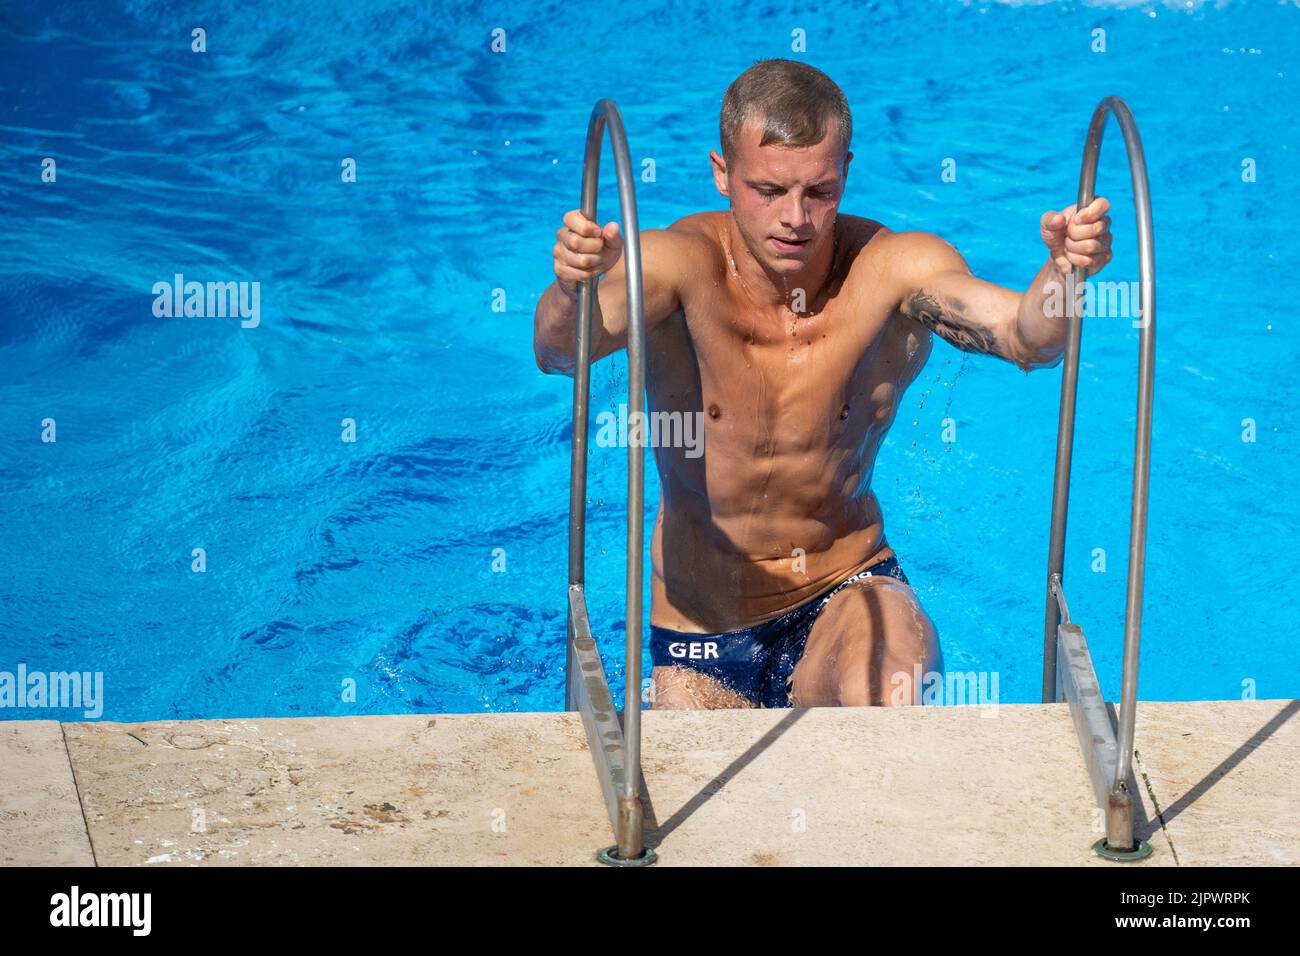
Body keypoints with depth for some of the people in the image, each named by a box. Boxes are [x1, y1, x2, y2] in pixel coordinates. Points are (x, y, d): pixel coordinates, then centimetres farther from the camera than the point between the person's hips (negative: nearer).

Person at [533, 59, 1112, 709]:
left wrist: (1063, 270, -52)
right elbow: (559, 353, -34)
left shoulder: (894, 270, -14)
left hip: (846, 591, -2)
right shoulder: (679, 263, -17)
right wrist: (572, 290, -58)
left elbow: (1025, 339, -29)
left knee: (894, 697, -35)